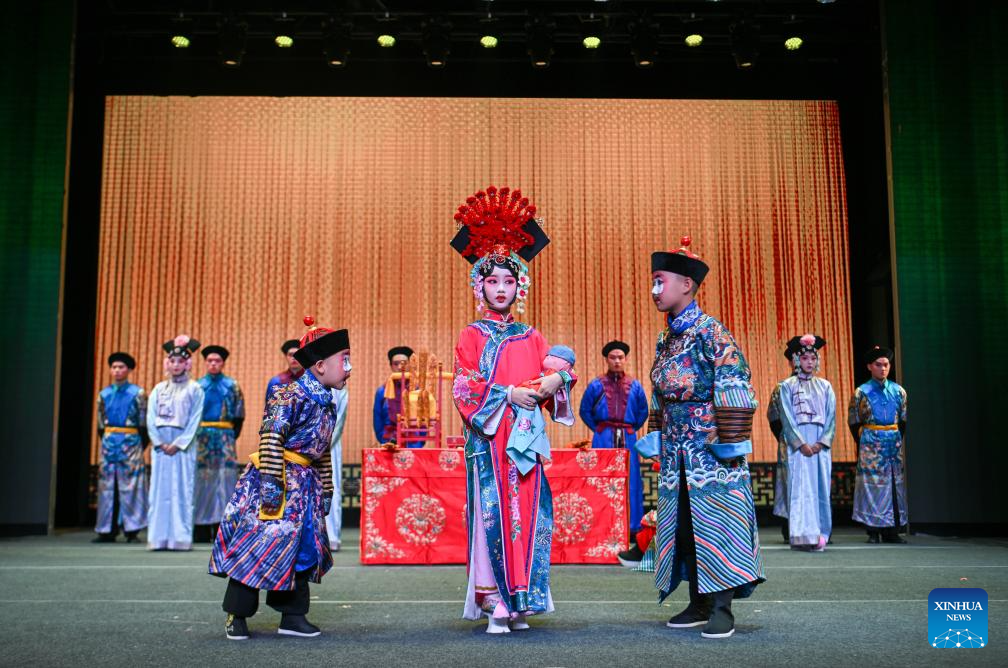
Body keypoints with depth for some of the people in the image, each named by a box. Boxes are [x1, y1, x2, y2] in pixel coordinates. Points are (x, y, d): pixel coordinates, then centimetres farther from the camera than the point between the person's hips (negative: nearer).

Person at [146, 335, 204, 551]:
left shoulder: (194, 389, 3)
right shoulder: (158, 389, 13)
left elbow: (194, 421, -3)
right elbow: (151, 419, 6)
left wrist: (178, 444, -11)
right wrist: (160, 443, -6)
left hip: (183, 446, -3)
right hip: (160, 446, 3)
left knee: (182, 490, -4)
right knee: (160, 489, 2)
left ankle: (180, 538, -2)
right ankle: (159, 538, 6)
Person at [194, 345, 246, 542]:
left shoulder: (232, 386, 8)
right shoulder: (197, 386, 10)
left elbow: (239, 415, 7)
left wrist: (232, 437, 2)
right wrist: (196, 435, 3)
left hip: (225, 438, -1)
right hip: (201, 437, 1)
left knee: (225, 479, -5)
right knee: (202, 480, 0)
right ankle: (202, 530, 5)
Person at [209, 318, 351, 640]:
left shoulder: (328, 405, 12)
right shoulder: (291, 395, -14)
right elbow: (271, 437, -21)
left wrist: (325, 492, 20)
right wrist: (271, 482, -25)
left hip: (305, 486, 9)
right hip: (278, 479, -8)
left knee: (304, 547, 9)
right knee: (260, 544, -5)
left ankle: (293, 616, 18)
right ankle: (236, 614, 10)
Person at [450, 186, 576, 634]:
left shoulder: (532, 338, 14)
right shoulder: (472, 335, 4)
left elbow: (553, 369, 13)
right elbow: (465, 389, -4)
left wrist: (558, 379, -10)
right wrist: (508, 395, -13)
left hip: (526, 436, 3)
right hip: (488, 437, -3)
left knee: (527, 510, 1)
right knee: (493, 509, -6)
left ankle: (519, 600, 9)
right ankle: (493, 599, 1)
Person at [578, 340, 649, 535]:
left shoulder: (635, 385, 7)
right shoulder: (596, 385, 2)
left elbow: (643, 412, 17)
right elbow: (585, 411, 9)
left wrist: (631, 429, 10)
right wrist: (597, 429, 4)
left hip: (627, 438, 2)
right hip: (603, 439, -2)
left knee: (630, 481, 3)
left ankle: (632, 525, 11)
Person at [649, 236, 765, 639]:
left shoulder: (712, 333, -10)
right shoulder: (666, 340, 12)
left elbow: (735, 395, -14)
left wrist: (731, 447, -17)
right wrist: (663, 441, 17)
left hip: (710, 451, -7)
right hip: (678, 454, 7)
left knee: (714, 523, -4)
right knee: (683, 526, 8)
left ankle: (722, 609, 3)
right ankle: (700, 603, 18)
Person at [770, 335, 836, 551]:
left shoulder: (825, 386, 13)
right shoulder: (787, 386, 4)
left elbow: (831, 417, 6)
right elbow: (786, 418, -3)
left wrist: (821, 442, -7)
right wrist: (801, 444, -12)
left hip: (820, 445, 3)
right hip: (796, 443, -3)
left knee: (820, 488, 1)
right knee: (800, 487, -7)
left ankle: (819, 535, 6)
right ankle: (803, 536, -9)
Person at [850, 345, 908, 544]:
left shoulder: (899, 391, 8)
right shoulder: (861, 392, -2)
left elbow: (903, 420, 14)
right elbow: (854, 422, 3)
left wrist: (897, 439, 8)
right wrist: (864, 443, 3)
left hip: (894, 443, 4)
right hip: (871, 444, -3)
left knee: (894, 486, 3)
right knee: (872, 485, -3)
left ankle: (891, 531, 9)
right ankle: (873, 532, 2)